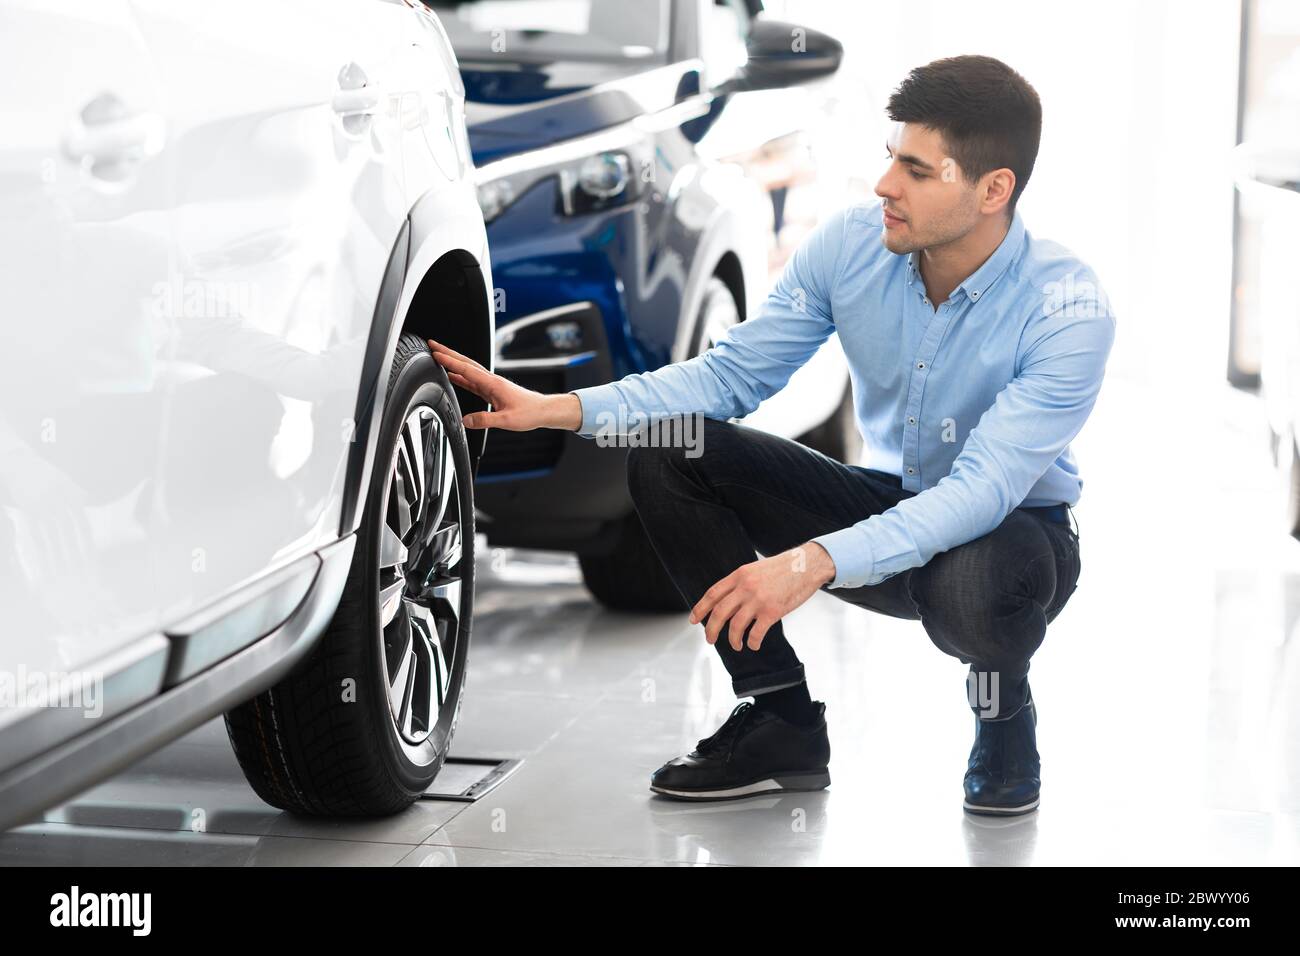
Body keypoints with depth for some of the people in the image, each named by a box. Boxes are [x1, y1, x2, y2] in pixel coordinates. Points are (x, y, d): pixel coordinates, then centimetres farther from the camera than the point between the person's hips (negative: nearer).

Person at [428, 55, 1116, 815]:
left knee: (976, 581, -43)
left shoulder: (1068, 310, -27)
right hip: (888, 502, 5)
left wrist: (815, 563, -47)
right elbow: (731, 375, -6)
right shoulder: (853, 244, -13)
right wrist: (555, 409, -19)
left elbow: (983, 494, -35)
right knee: (667, 456, -16)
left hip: (1014, 529, -4)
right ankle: (783, 724, -6)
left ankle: (1004, 706, -3)